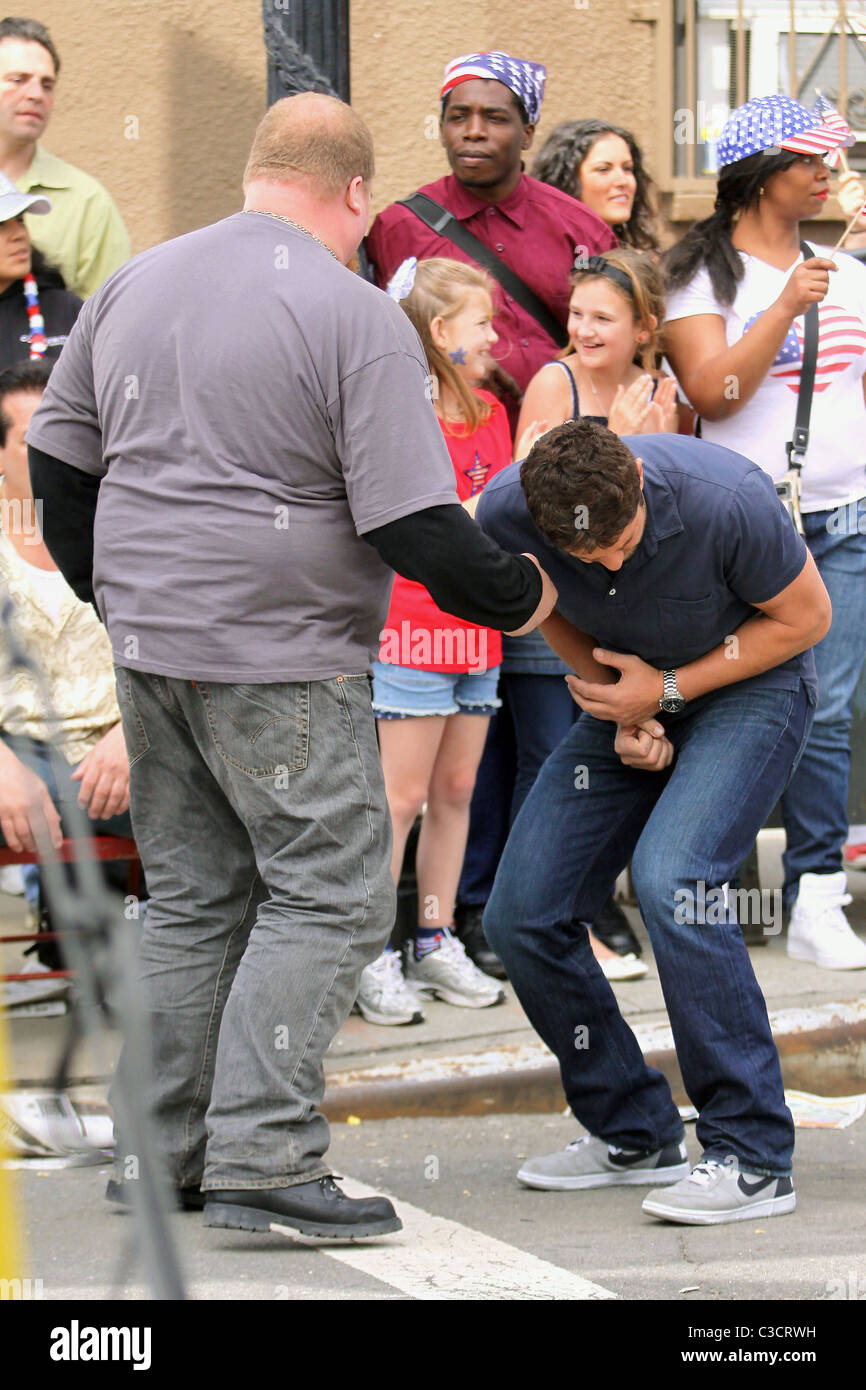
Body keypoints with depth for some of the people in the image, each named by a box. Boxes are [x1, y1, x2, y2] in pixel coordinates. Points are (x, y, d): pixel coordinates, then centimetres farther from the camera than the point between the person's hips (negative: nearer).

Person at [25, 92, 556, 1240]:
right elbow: (414, 527, -15)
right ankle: (261, 1162, -9)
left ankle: (159, 1154, 18)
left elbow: (58, 458, 18)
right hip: (281, 656, -7)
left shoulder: (133, 285, 10)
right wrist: (515, 595, 2)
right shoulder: (357, 317, -11)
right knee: (328, 895, -2)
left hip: (148, 642, 7)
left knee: (193, 897, 16)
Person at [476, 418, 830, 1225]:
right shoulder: (505, 513, -21)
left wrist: (666, 688, -20)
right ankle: (634, 1134, 14)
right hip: (634, 696, 5)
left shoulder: (727, 501, -34)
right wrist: (618, 708, -12)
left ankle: (753, 1158, -20)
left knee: (671, 880, -29)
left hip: (749, 685, -5)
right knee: (521, 914, -4)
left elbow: (805, 616, -15)